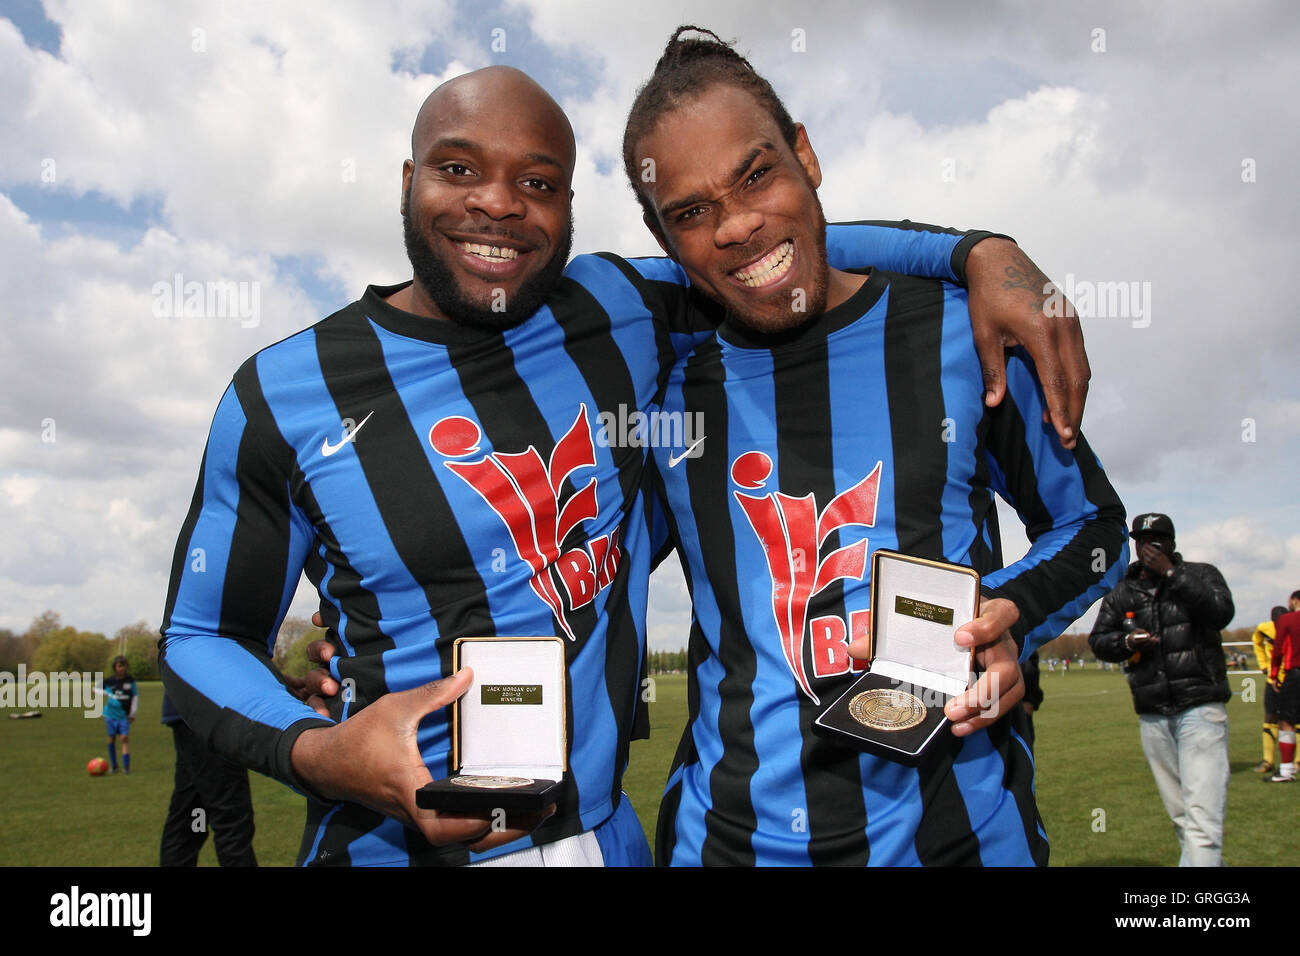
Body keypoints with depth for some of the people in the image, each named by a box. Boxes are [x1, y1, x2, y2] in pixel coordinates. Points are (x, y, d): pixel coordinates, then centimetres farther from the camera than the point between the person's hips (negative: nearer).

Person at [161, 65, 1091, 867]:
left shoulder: (618, 310, -3)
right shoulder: (282, 395, -9)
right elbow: (202, 636, 0)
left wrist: (981, 249, -7)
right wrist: (316, 751, -19)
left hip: (607, 836, 3)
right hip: (395, 844, -2)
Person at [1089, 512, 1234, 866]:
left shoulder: (1201, 575, 5)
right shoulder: (1121, 594, 14)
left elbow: (1221, 614, -13)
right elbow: (1097, 640, 15)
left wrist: (1171, 573, -14)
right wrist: (1125, 641, -6)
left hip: (1200, 709, -4)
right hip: (1152, 717, 4)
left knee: (1202, 817, -15)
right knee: (1181, 817, 9)